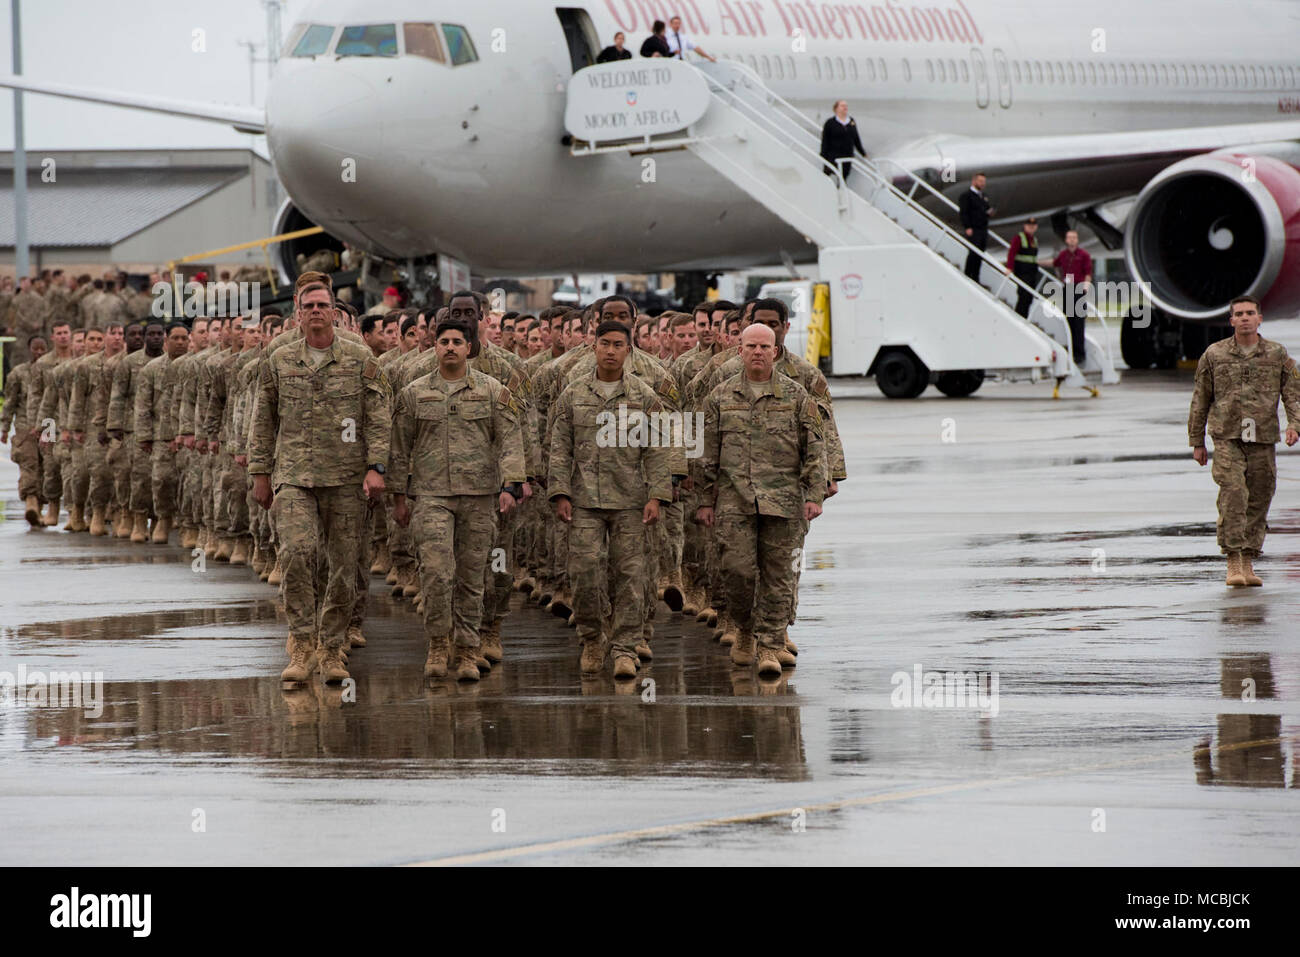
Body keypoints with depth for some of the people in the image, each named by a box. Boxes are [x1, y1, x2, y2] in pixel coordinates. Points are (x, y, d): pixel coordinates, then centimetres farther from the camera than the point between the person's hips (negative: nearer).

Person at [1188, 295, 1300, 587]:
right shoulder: (1214, 355, 6)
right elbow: (1200, 400, 12)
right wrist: (1196, 442, 12)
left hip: (1263, 440, 2)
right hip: (1227, 438, -2)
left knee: (1259, 501, 4)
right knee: (1233, 494, -17)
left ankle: (1248, 563, 15)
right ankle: (1233, 563, -16)